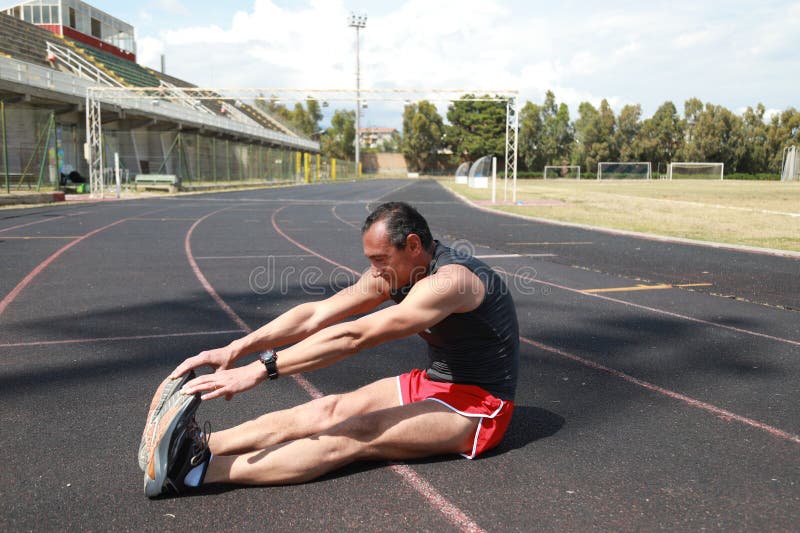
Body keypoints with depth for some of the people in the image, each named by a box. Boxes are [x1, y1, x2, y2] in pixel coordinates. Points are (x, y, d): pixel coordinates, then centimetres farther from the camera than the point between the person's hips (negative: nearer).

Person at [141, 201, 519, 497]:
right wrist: (234, 350, -18)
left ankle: (198, 471, -35)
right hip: (432, 381, 8)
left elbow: (352, 338, -34)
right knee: (329, 410, -13)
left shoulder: (449, 280, -28)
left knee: (356, 435, -26)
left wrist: (259, 370, -35)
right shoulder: (391, 272, 0)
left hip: (479, 405, -8)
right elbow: (316, 314, -8)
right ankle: (199, 446, -22)